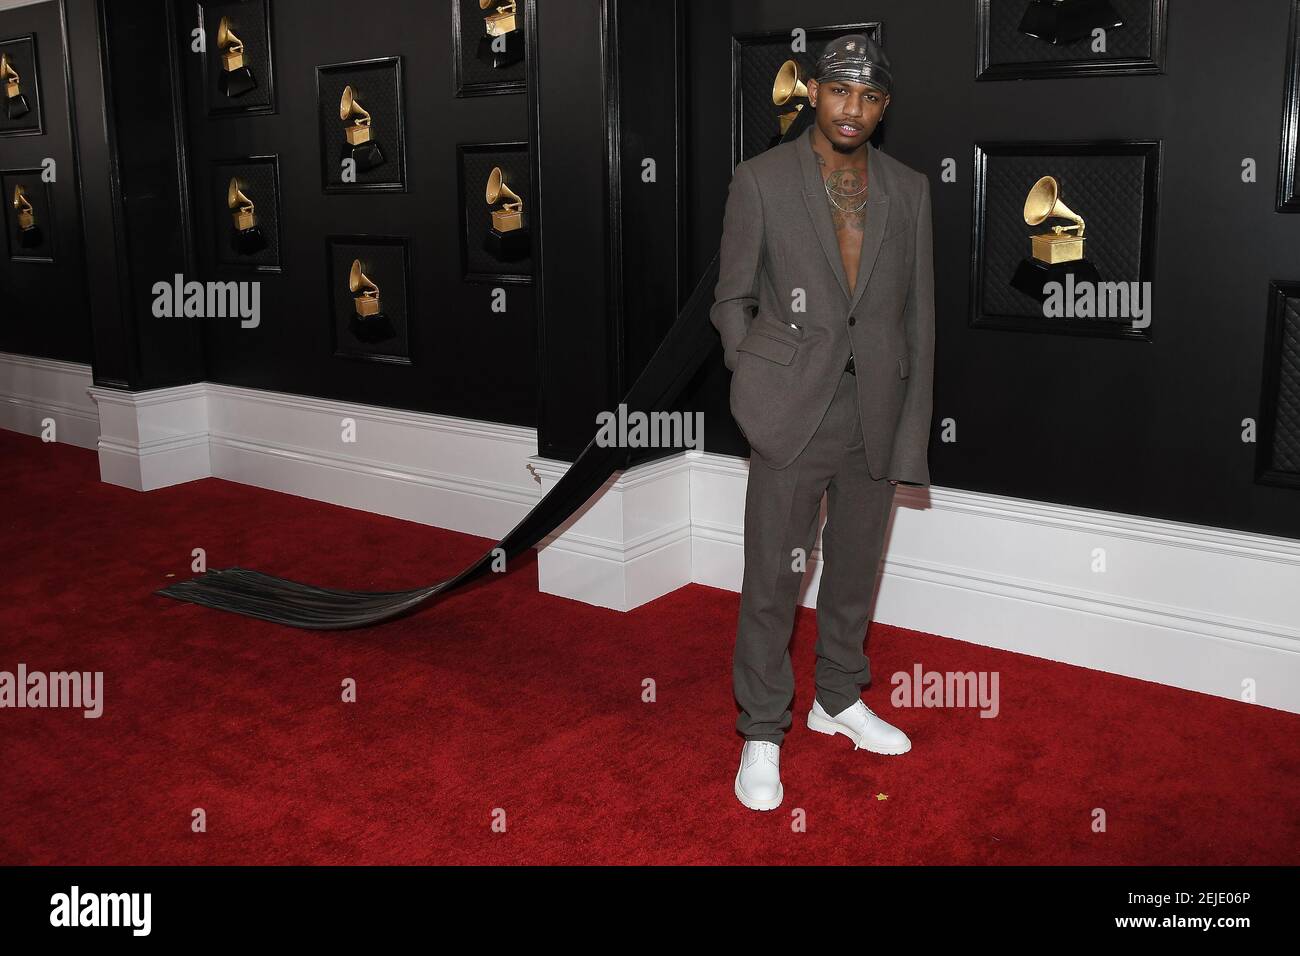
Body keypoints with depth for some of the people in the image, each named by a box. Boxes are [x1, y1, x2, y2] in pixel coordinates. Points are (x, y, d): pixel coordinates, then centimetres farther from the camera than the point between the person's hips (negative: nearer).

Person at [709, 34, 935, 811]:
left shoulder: (910, 191, 6)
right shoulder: (761, 180, -3)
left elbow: (919, 316, 7)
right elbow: (733, 299, 3)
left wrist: (913, 431, 3)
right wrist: (755, 387, -6)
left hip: (877, 416, 4)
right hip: (793, 417, -3)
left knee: (856, 570, 16)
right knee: (773, 579, 2)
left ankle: (840, 700, 36)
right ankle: (762, 732, 17)